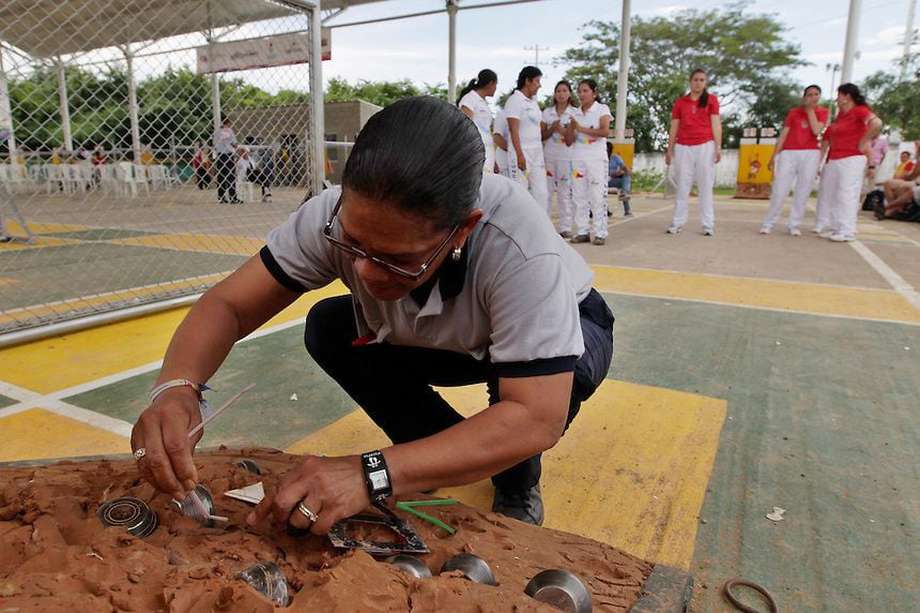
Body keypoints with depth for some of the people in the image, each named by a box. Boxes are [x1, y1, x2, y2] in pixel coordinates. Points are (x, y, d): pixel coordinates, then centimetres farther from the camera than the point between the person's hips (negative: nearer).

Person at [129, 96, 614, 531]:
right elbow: (228, 303, -24)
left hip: (567, 331, -3)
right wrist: (176, 388, -45)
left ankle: (518, 483, -2)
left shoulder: (519, 247, -42)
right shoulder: (337, 214, -30)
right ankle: (455, 458, 0)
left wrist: (373, 474, -51)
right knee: (327, 329, -16)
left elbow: (538, 417, -44)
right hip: (446, 341, 4)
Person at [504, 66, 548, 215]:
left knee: (542, 194, 5)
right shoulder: (515, 100, -7)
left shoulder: (533, 101, 18)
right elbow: (513, 130, -15)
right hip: (521, 153, -8)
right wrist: (520, 155, -21)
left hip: (537, 152, 8)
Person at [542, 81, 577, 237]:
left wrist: (563, 130, -18)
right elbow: (542, 136, 8)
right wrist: (552, 129, -9)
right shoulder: (547, 112, 11)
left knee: (565, 192, -2)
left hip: (566, 156, -2)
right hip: (548, 155, 2)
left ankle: (564, 227, 3)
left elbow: (571, 140, 0)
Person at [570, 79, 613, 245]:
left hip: (597, 158, -4)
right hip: (578, 157, 5)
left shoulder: (602, 109, 1)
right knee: (579, 196, 2)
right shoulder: (575, 113, 13)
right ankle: (582, 232, 8)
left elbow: (605, 131, -15)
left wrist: (582, 129, -15)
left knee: (598, 196, -6)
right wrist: (570, 129, -9)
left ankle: (600, 233, -3)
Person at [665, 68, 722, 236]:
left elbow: (716, 124, 2)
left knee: (705, 187, -2)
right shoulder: (680, 102, 11)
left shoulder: (711, 99, 8)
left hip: (705, 146, -1)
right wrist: (669, 150, 6)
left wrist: (718, 147, -7)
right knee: (682, 187, 2)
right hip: (683, 148, 2)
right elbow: (674, 128, 11)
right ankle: (677, 223, 5)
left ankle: (708, 225, -1)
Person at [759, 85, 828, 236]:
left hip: (811, 154, 1)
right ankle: (767, 224, 0)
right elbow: (783, 135, 6)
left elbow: (816, 131, -8)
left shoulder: (822, 112, 9)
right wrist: (773, 156, 1)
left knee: (802, 192, 0)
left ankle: (794, 225, 5)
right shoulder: (793, 112, 9)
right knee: (779, 190, -5)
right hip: (789, 153, -1)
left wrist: (810, 110, -3)